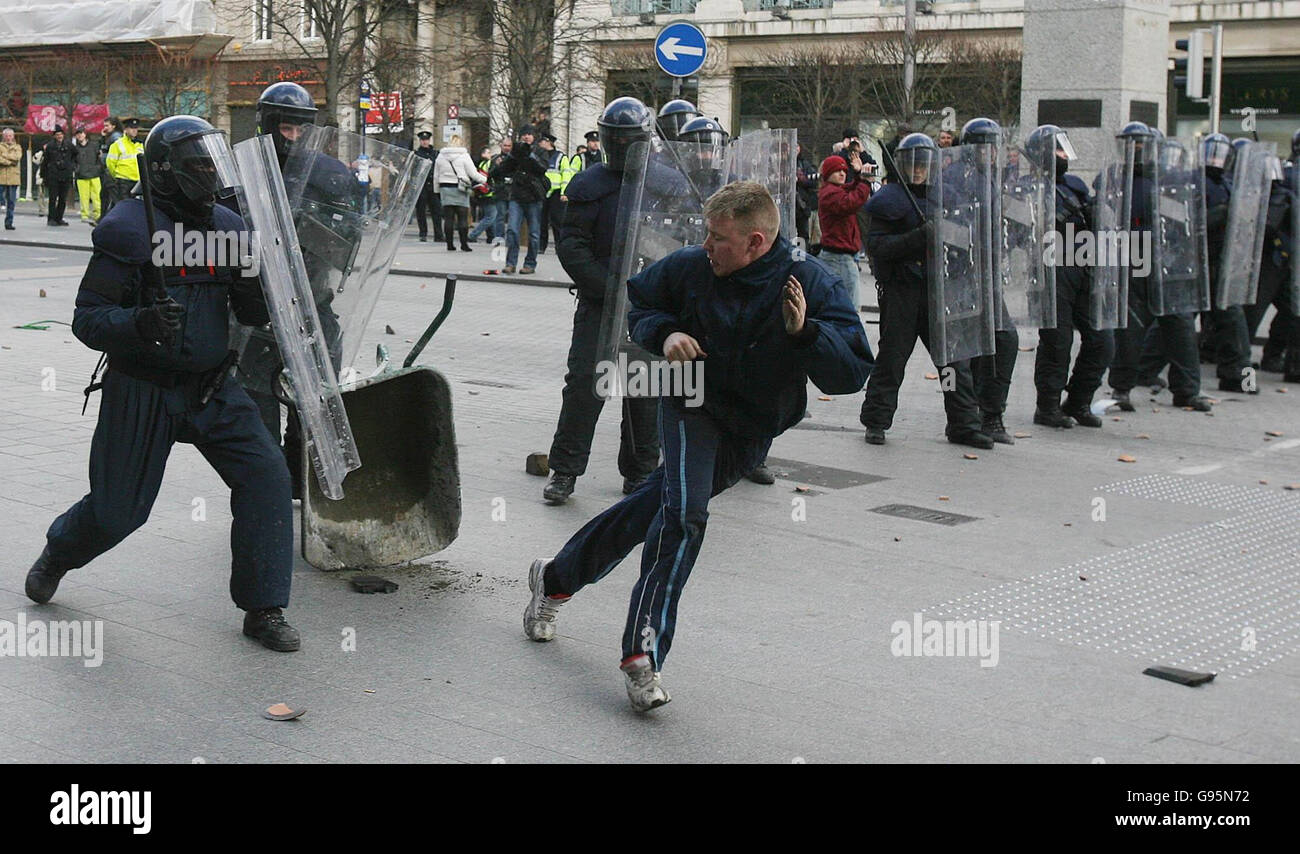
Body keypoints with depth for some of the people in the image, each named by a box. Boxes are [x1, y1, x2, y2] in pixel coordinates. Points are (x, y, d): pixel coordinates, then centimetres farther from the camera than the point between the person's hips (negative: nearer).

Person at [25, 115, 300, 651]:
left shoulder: (225, 229, 4)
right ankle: (58, 553, 42)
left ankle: (263, 610, -2)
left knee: (265, 475, -12)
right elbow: (86, 319, -14)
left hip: (210, 389, 5)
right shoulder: (130, 232, -14)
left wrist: (251, 278, -15)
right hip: (142, 391, -5)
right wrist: (139, 322, -34)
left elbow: (256, 314, 7)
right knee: (118, 510, 6)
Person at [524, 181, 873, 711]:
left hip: (750, 436, 1)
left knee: (649, 509, 10)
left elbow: (853, 371, -22)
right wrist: (664, 333, -12)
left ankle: (556, 578, 33)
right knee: (683, 513, -25)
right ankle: (642, 652, -25)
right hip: (692, 408, -1)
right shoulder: (691, 268, -12)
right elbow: (638, 299, 9)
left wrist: (805, 331, -38)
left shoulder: (810, 284, -18)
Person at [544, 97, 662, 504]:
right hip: (599, 303, -2)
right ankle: (564, 471, 1)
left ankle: (640, 471, 21)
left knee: (646, 388, 8)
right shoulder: (590, 185, 0)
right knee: (585, 383, -7)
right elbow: (571, 246, -5)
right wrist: (608, 286, -16)